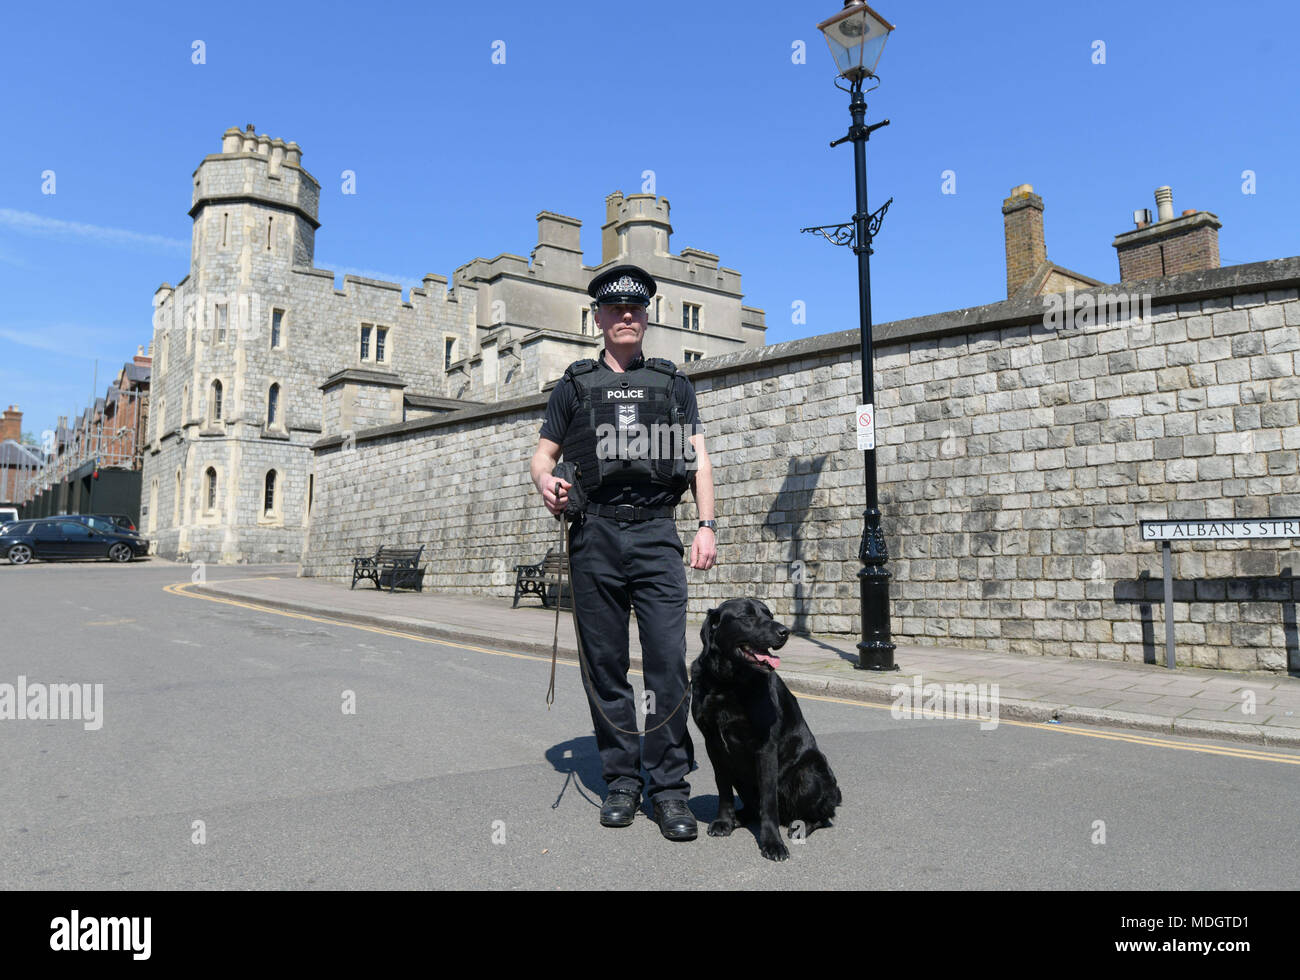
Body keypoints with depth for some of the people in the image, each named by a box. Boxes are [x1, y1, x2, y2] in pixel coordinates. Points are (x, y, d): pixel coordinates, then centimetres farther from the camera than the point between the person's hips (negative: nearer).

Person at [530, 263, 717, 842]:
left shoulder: (673, 383, 15)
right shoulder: (575, 385, 14)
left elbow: (698, 458, 10)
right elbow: (543, 453, 13)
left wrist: (706, 524, -3)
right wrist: (544, 479, -11)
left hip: (656, 535, 0)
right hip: (594, 536, 1)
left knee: (668, 661, -8)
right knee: (605, 664, 5)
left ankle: (670, 787, 2)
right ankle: (621, 781, 16)